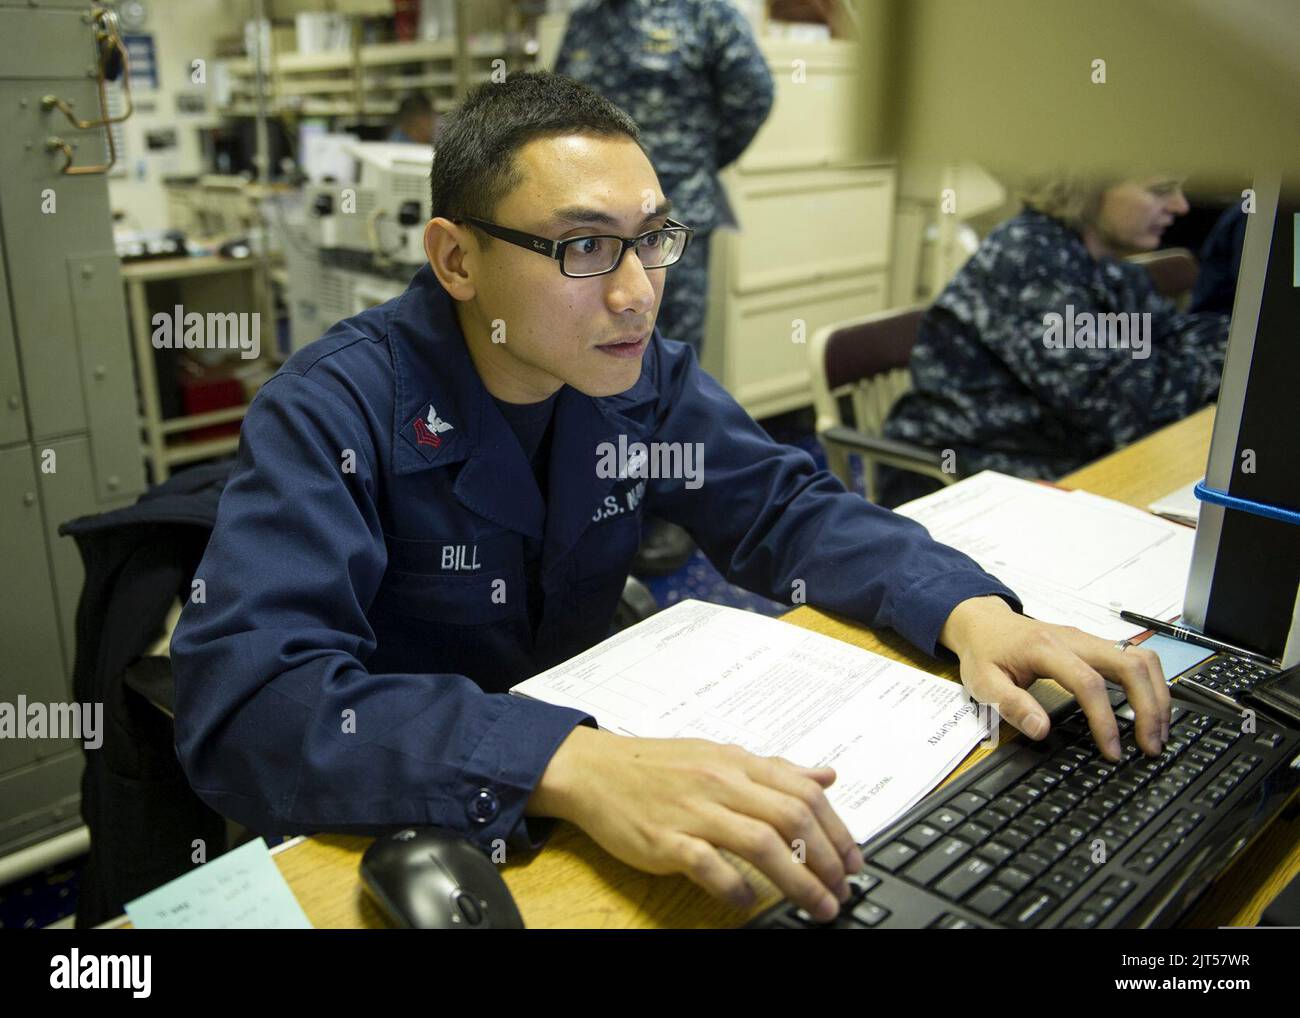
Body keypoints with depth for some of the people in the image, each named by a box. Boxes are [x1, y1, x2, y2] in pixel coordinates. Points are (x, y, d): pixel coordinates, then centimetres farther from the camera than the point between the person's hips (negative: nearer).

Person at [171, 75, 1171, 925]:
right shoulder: (333, 409, -22)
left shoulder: (645, 371, -5)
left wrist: (969, 609, -18)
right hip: (389, 835, -4)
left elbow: (786, 505, 0)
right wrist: (571, 765, -46)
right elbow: (242, 698, -32)